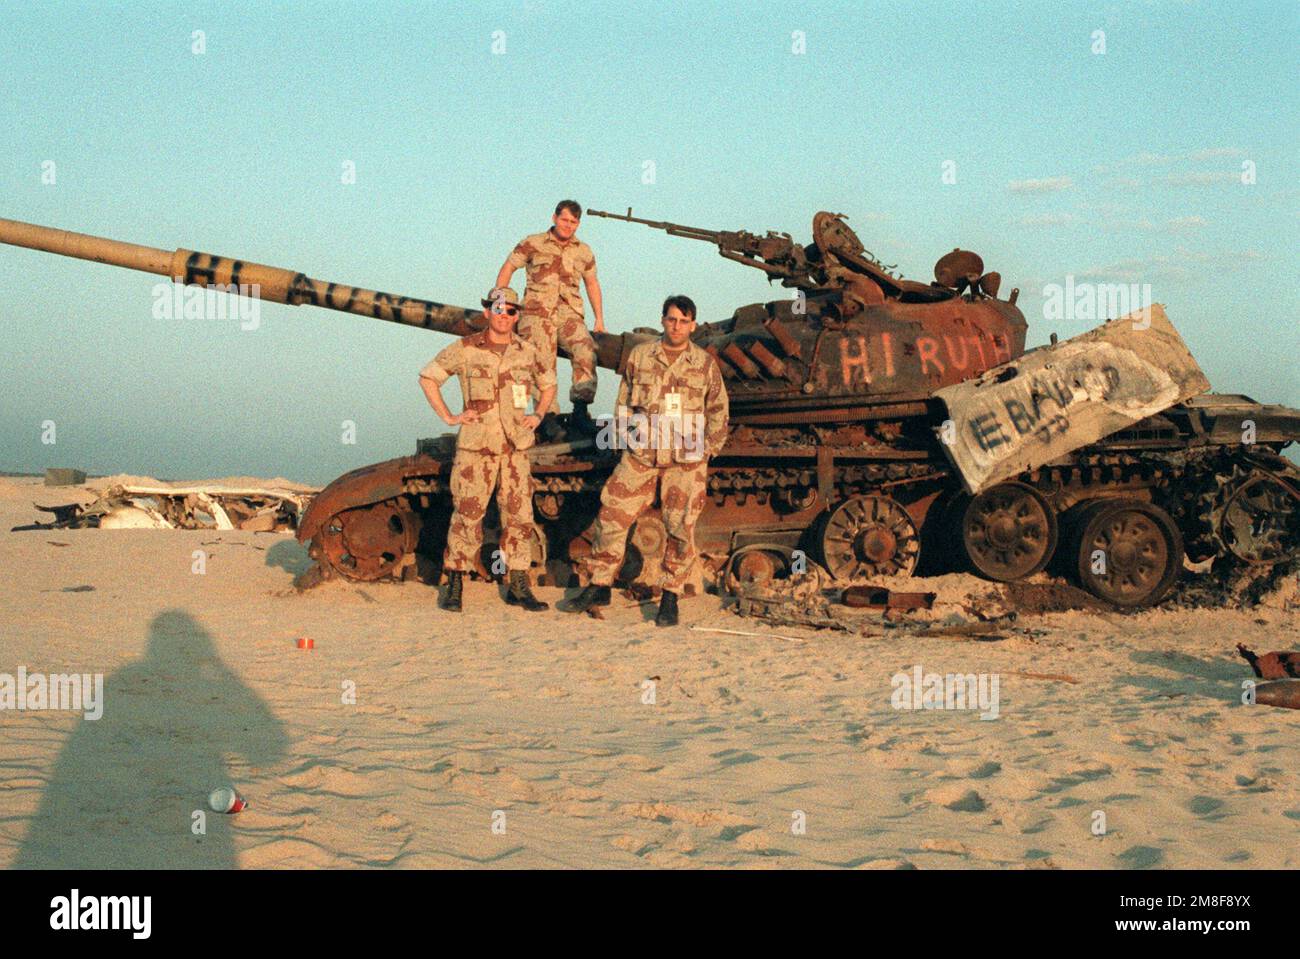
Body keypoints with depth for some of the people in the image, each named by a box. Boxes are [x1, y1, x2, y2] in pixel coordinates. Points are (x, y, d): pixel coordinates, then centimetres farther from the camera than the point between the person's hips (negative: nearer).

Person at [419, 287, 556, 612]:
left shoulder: (527, 351, 7)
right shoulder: (465, 349, -2)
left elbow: (548, 384, 24)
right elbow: (427, 377, 5)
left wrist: (538, 416, 10)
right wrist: (448, 417, -1)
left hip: (515, 448, 3)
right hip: (475, 447, -3)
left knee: (519, 517, 4)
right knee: (467, 518, -3)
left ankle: (519, 587, 12)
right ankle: (455, 588, 5)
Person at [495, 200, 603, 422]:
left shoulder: (584, 251, 18)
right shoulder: (533, 244, 9)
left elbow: (592, 283, 29)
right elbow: (507, 269, 10)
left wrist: (599, 319, 24)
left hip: (570, 314, 2)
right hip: (537, 313, -2)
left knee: (586, 351, -26)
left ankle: (580, 407, -26)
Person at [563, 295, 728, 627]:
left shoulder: (706, 364, 3)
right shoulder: (639, 356, 6)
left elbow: (718, 412, 10)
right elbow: (624, 402, 13)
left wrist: (708, 448, 4)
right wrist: (624, 439, 7)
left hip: (685, 462, -1)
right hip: (640, 456, 1)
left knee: (680, 529, -1)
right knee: (611, 518, -1)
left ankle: (670, 598, 10)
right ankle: (599, 586, 13)